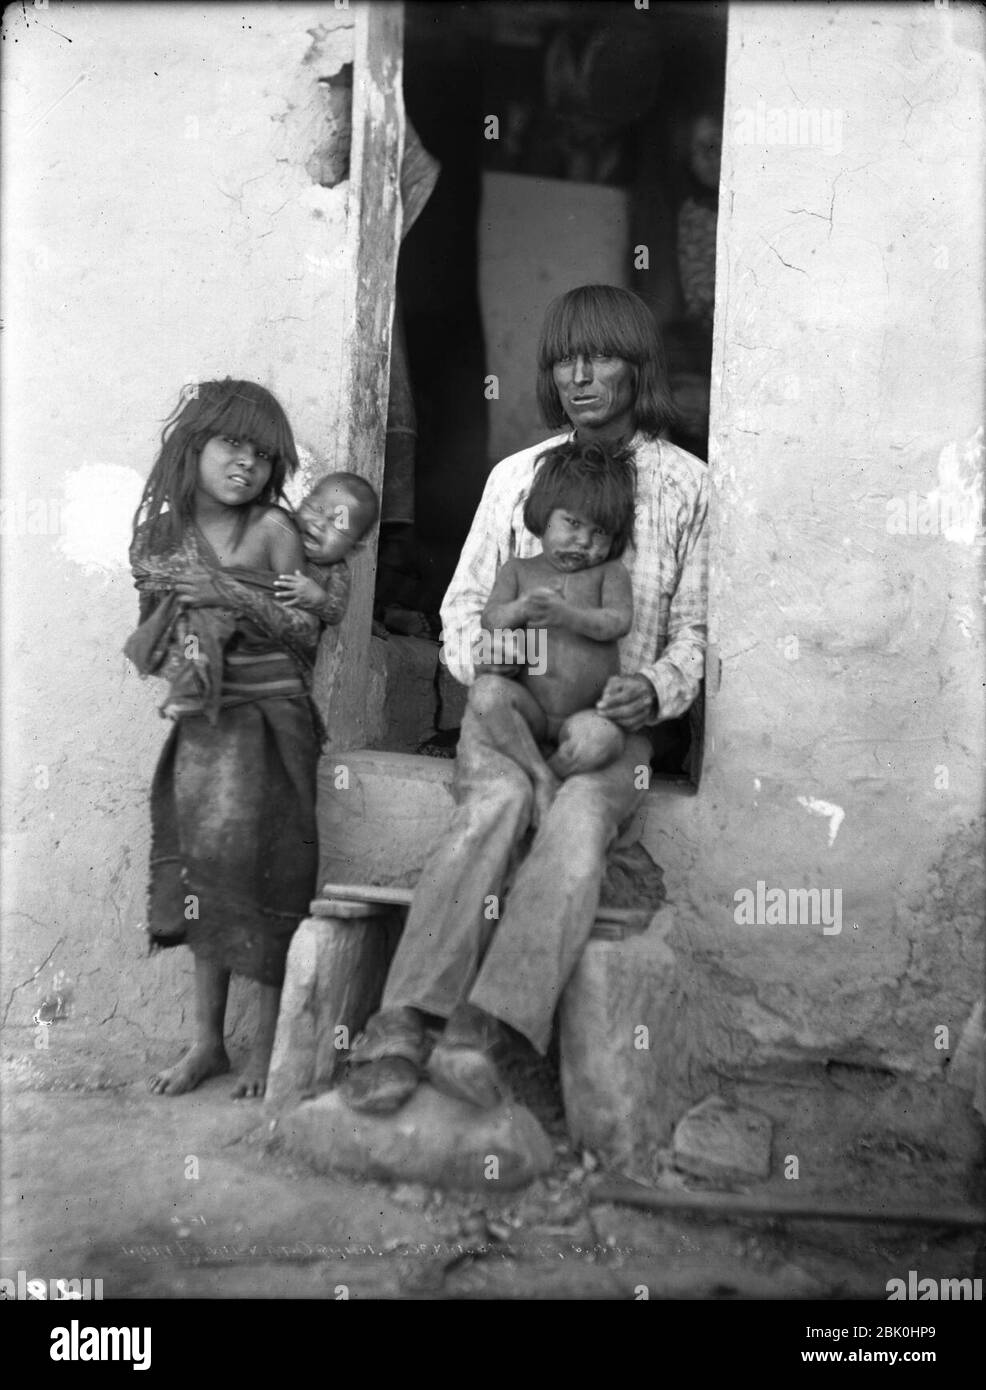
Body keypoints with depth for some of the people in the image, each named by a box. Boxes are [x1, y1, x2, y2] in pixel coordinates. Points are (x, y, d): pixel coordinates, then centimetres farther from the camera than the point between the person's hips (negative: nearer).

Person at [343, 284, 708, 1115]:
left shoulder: (687, 484, 8)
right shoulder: (516, 475, 12)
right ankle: (398, 1030, -39)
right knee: (498, 799, -33)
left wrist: (656, 688, -12)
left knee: (578, 819, -34)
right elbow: (464, 603, 15)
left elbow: (694, 629, 9)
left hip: (612, 724, 0)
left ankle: (479, 1035, -43)